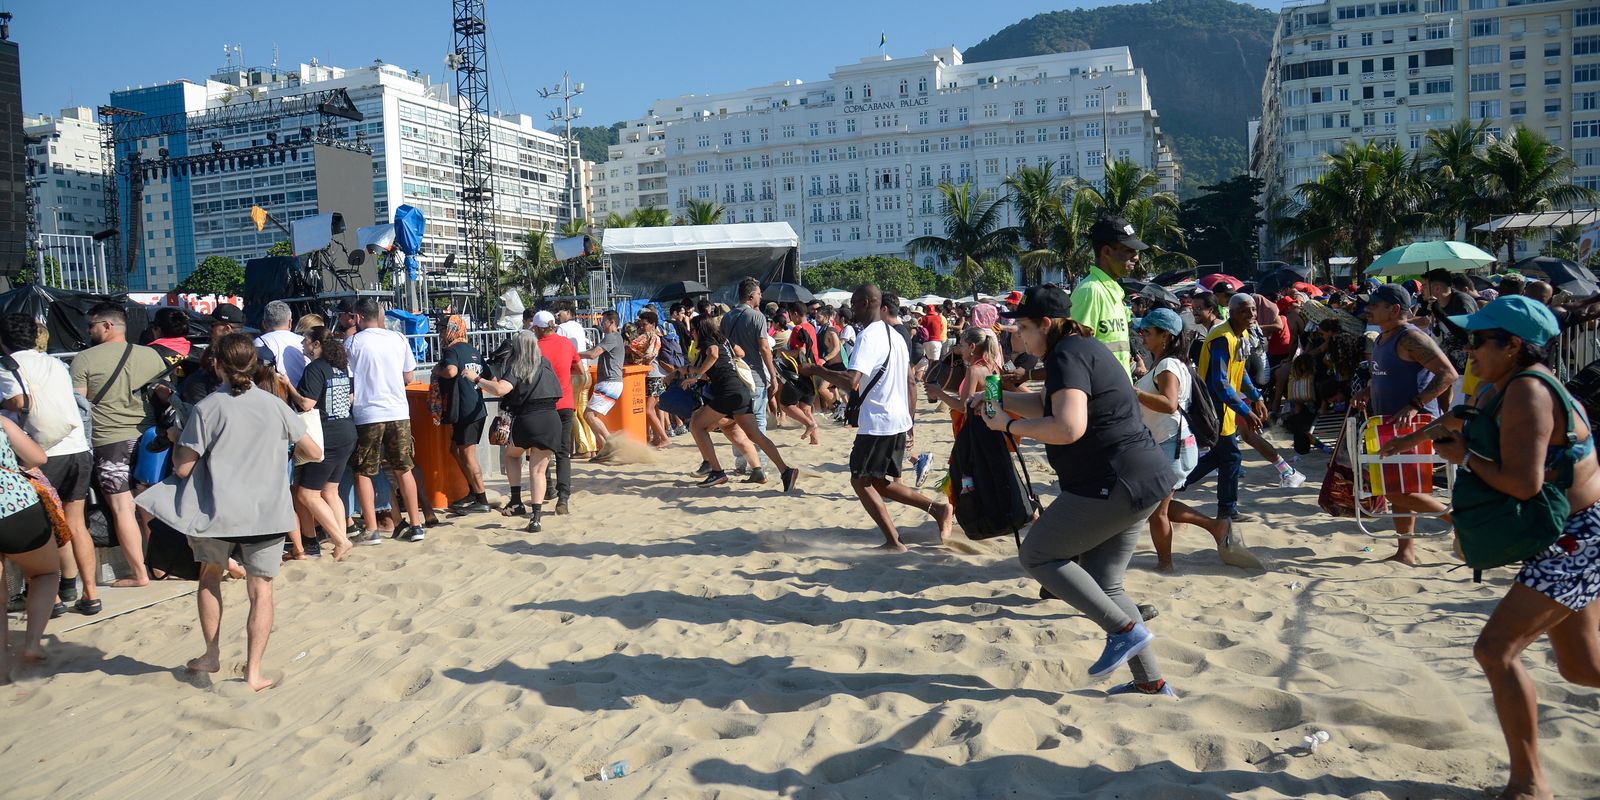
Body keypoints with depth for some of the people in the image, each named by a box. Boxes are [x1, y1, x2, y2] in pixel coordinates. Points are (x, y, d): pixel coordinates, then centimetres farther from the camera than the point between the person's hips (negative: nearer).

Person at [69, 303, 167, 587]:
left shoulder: (84, 359, -4)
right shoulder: (151, 355, 6)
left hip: (109, 440, -4)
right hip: (147, 436, 4)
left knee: (122, 507, 0)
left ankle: (139, 573, 1)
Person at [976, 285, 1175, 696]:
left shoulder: (1066, 356, -15)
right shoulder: (1085, 347, 18)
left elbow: (1068, 427, -28)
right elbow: (1047, 405, 29)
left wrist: (1009, 426, -16)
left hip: (1114, 484, -11)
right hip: (1144, 480, 11)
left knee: (1037, 554, 0)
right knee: (1101, 583, 15)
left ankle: (1125, 629, -2)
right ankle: (1151, 683, 18)